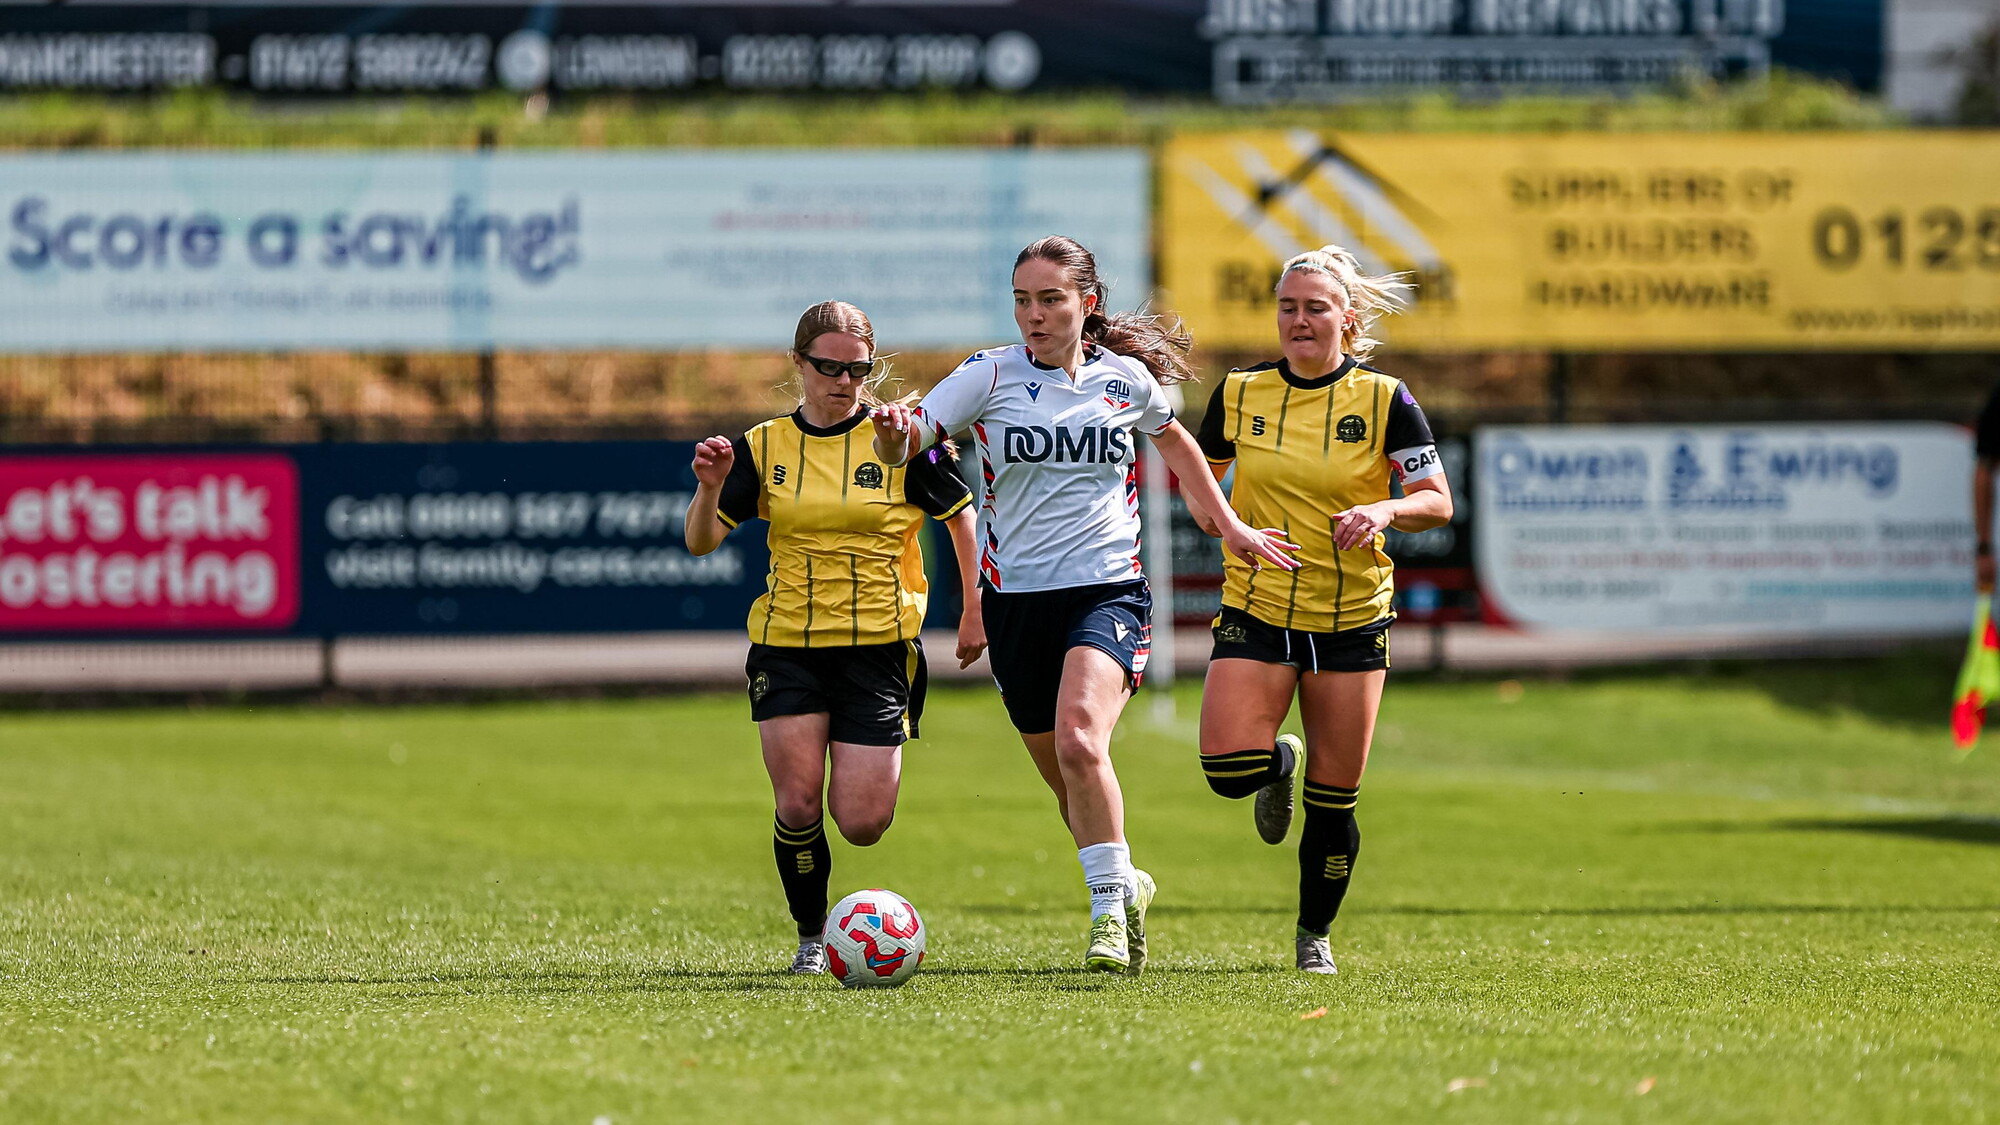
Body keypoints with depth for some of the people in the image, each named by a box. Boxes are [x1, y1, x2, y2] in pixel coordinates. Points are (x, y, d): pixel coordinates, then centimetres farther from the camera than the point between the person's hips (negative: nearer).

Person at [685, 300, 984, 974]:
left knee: (861, 826, -7)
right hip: (787, 646, 2)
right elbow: (701, 542, 3)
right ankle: (811, 938, 11)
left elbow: (962, 518, 9)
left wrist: (974, 613, 6)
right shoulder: (764, 447, 4)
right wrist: (710, 487, -17)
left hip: (881, 646, -1)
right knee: (798, 806, -12)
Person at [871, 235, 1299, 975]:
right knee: (1065, 779, 9)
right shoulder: (991, 376, -1)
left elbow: (1173, 441, 24)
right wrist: (893, 432, -33)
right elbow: (904, 445, -10)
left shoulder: (1128, 379, 3)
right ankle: (1125, 887, 34)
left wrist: (1229, 526, 26)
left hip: (1108, 589, -2)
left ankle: (1109, 903, -16)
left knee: (1080, 740, -26)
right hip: (1016, 599, 2)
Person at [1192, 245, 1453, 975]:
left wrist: (1386, 511, -25)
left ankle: (1315, 935, 25)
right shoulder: (1239, 393, 1)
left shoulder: (1383, 399, -5)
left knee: (1334, 801, 2)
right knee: (1228, 768, -18)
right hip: (1255, 611, 1)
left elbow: (1438, 502, -6)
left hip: (1352, 619, -1)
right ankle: (1280, 764, 20)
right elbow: (1203, 473, 18)